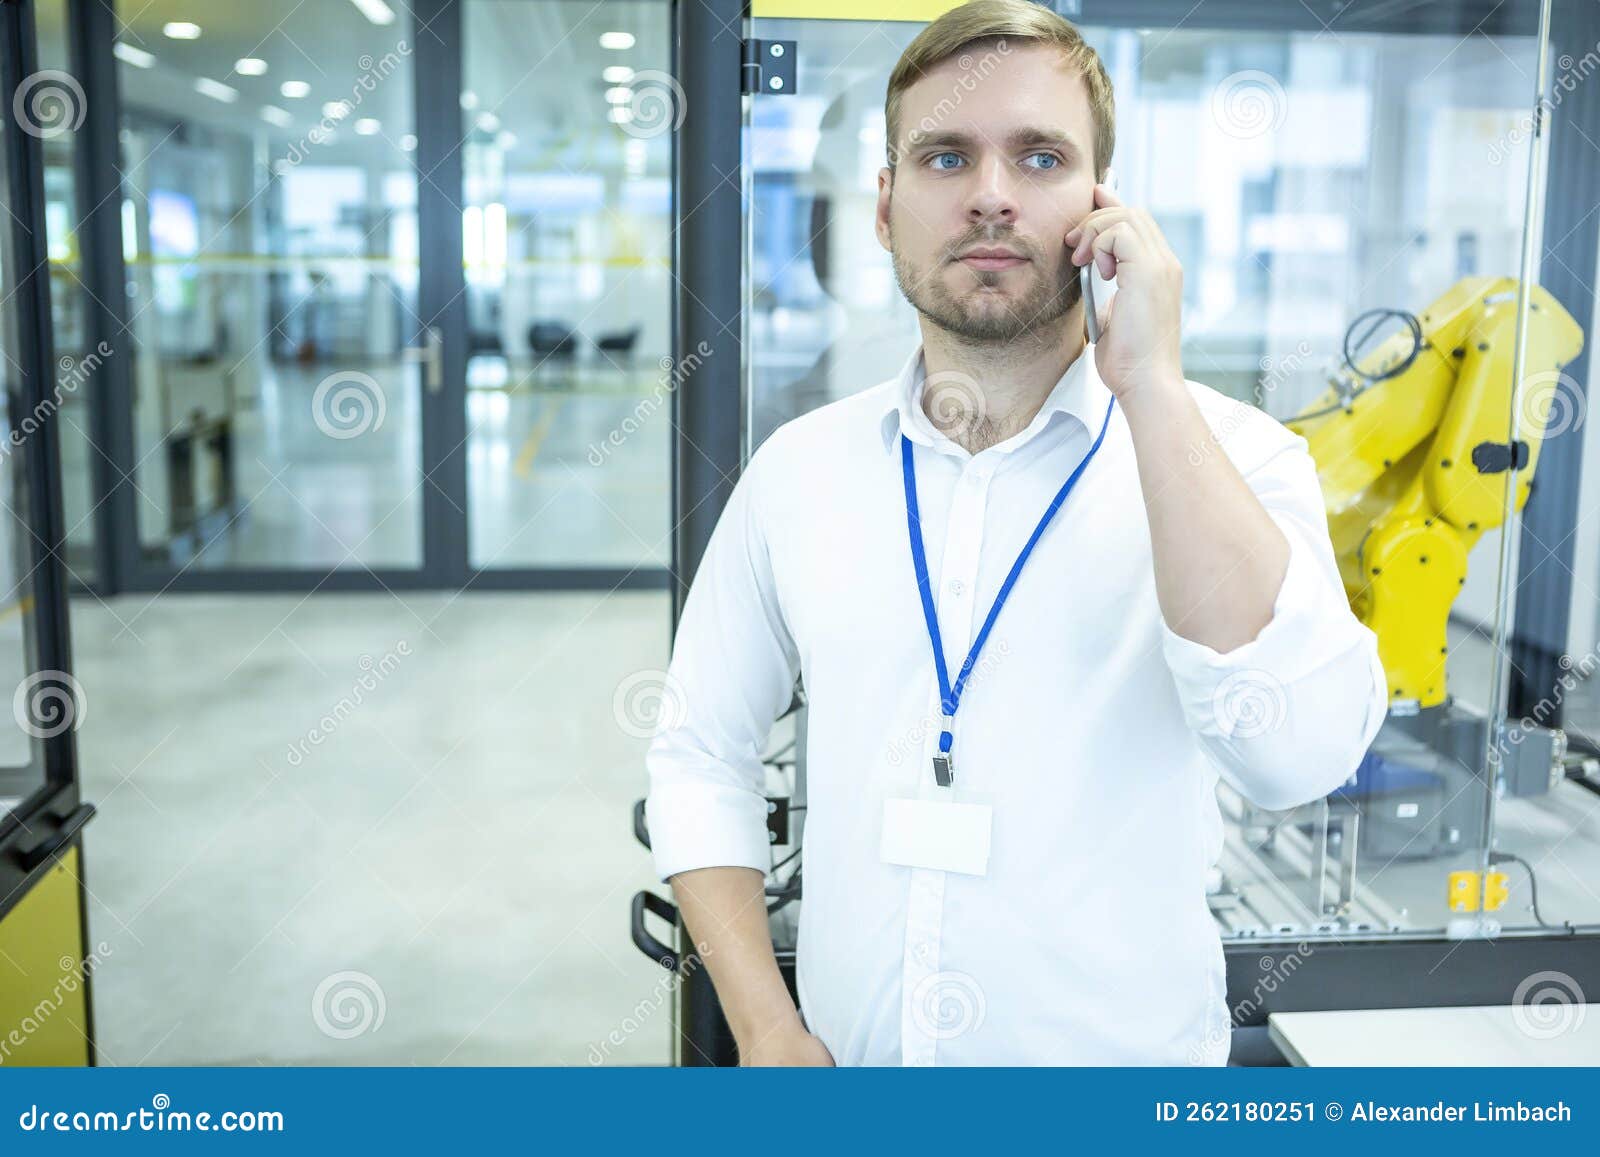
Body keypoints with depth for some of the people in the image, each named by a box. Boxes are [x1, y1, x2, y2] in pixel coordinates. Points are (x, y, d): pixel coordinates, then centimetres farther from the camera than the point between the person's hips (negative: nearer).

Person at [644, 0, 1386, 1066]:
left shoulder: (1227, 455, -12)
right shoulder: (799, 467, -4)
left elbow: (1298, 753, -28)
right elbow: (702, 758, 2)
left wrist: (1149, 383, -25)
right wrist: (769, 1036, -7)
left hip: (1125, 1059, -1)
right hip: (849, 1054, 2)